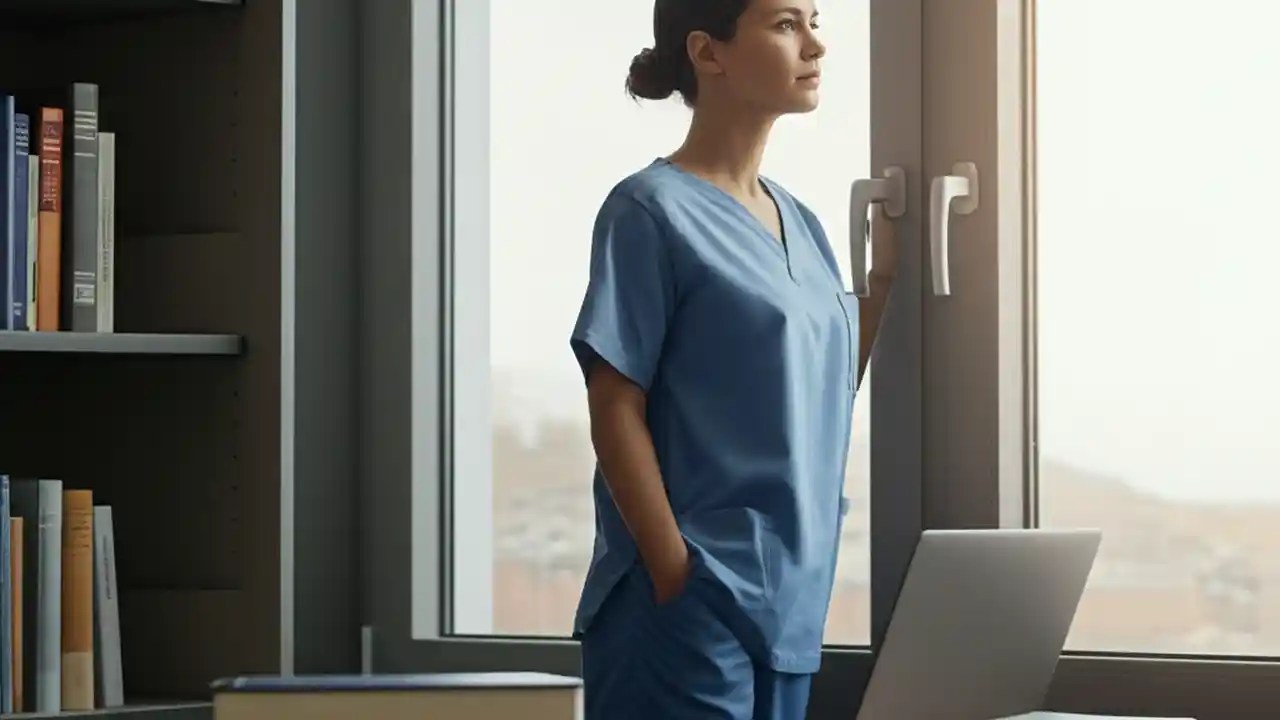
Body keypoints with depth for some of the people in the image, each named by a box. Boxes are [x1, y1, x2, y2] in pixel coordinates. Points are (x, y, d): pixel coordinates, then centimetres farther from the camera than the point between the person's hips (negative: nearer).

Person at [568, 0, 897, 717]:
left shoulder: (799, 221, 13)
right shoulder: (652, 210, -9)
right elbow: (615, 410, -12)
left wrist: (884, 280, 11)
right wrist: (674, 573, -17)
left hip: (789, 603, 7)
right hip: (689, 605, -7)